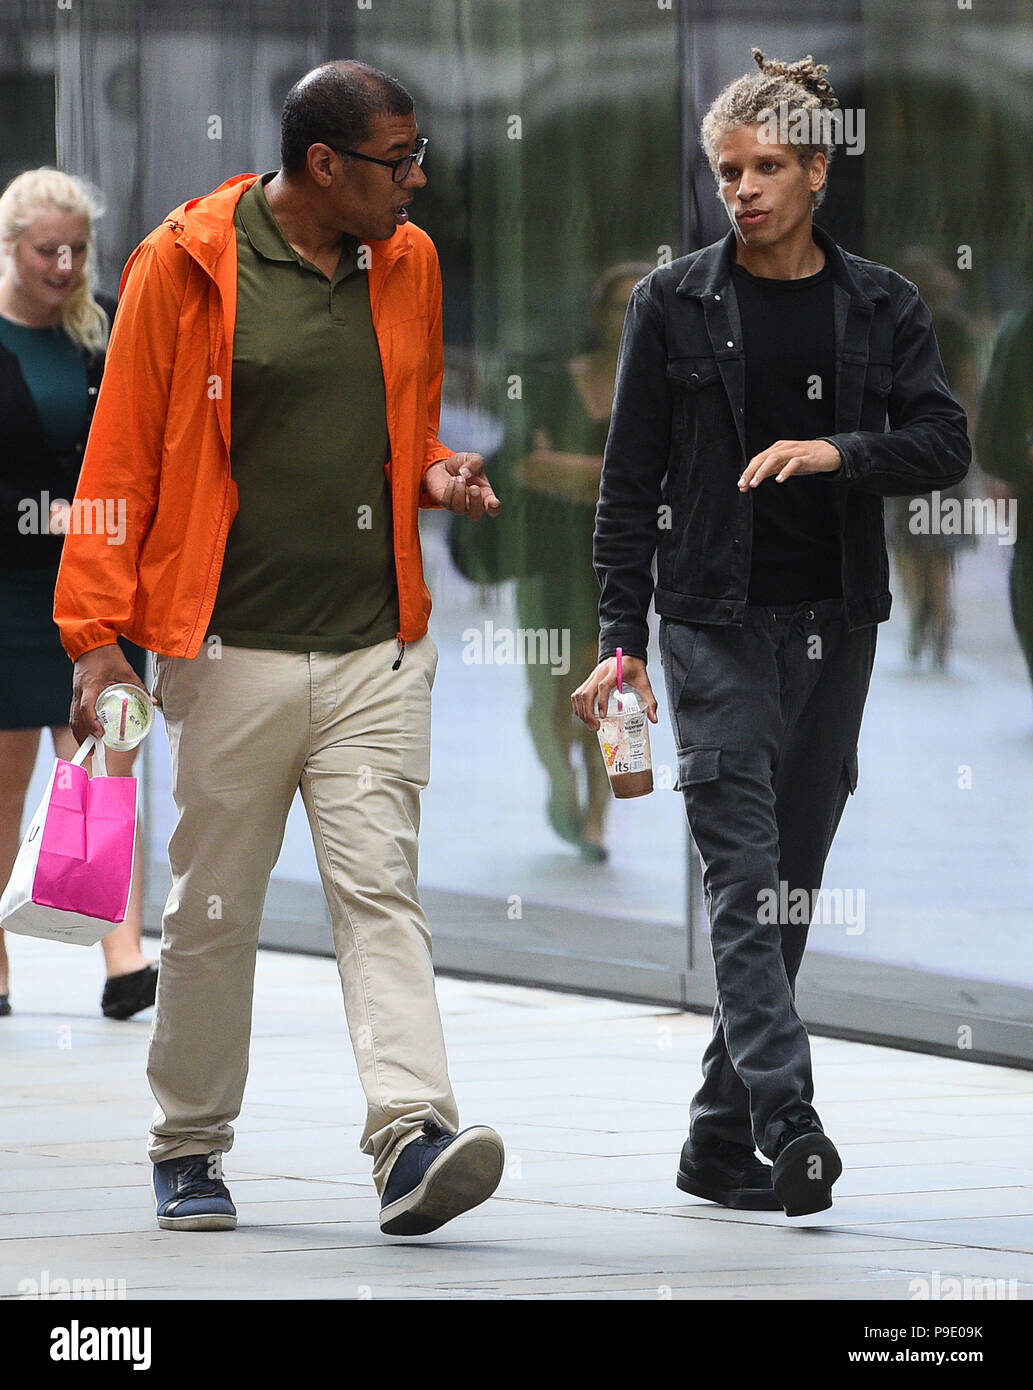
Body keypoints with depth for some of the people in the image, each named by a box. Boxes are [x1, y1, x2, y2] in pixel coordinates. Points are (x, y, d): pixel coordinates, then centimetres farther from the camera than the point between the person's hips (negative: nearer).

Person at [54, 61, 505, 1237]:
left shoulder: (408, 264, 10)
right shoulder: (187, 264, -5)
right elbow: (121, 455, -3)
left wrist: (436, 477, 2)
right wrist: (97, 631, -7)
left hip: (376, 652, 3)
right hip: (229, 648, -3)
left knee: (379, 889, -9)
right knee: (212, 908, 6)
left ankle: (413, 1138, -20)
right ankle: (189, 1146, 21)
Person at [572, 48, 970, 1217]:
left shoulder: (880, 307, 7)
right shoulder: (675, 305, 1)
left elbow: (945, 443, -1)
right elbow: (630, 480, 2)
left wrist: (837, 451, -19)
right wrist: (621, 638, -4)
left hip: (833, 625, 3)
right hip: (717, 623, -3)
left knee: (791, 881, 6)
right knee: (744, 869, -15)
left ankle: (720, 1140, 14)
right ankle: (787, 1121, -25)